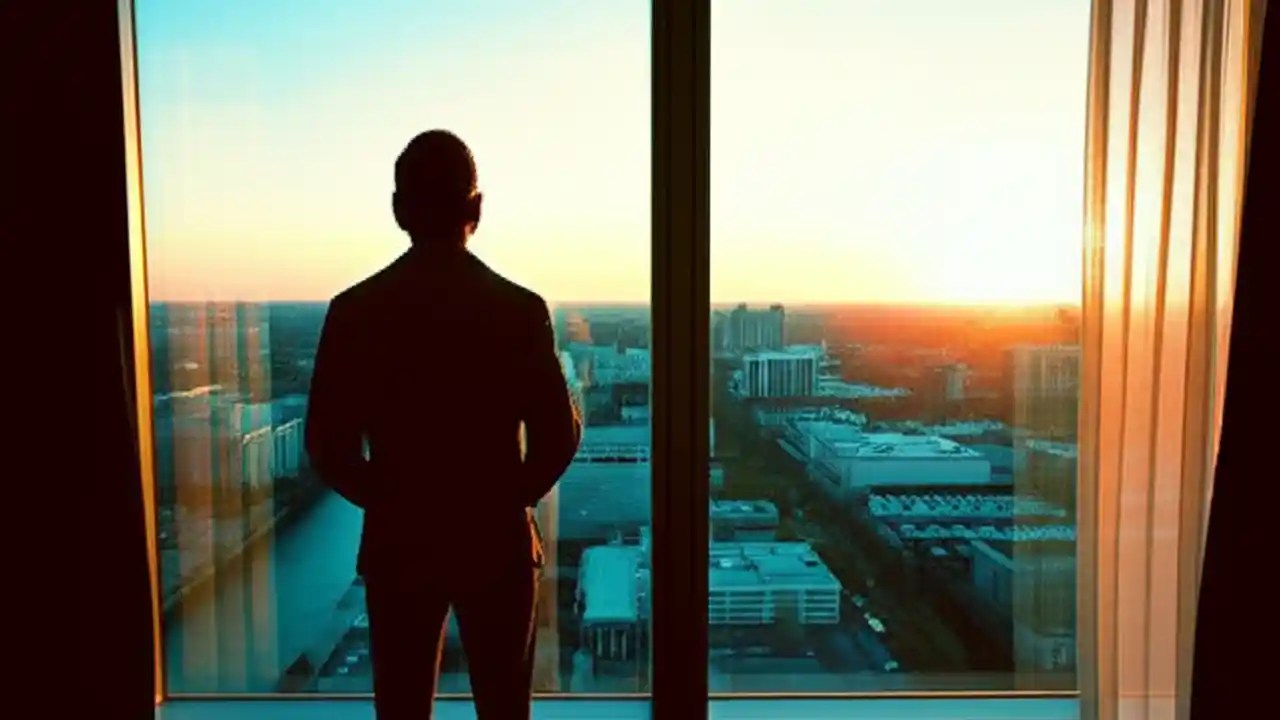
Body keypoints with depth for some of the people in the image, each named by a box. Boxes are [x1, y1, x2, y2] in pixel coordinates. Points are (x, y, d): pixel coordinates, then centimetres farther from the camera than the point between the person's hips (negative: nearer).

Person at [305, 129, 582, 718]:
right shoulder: (521, 309, -10)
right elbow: (559, 436, -9)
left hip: (397, 545, 1)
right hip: (497, 544, 0)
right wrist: (510, 500, 7)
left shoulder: (354, 311, -8)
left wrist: (388, 501, 10)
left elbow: (328, 449, -6)